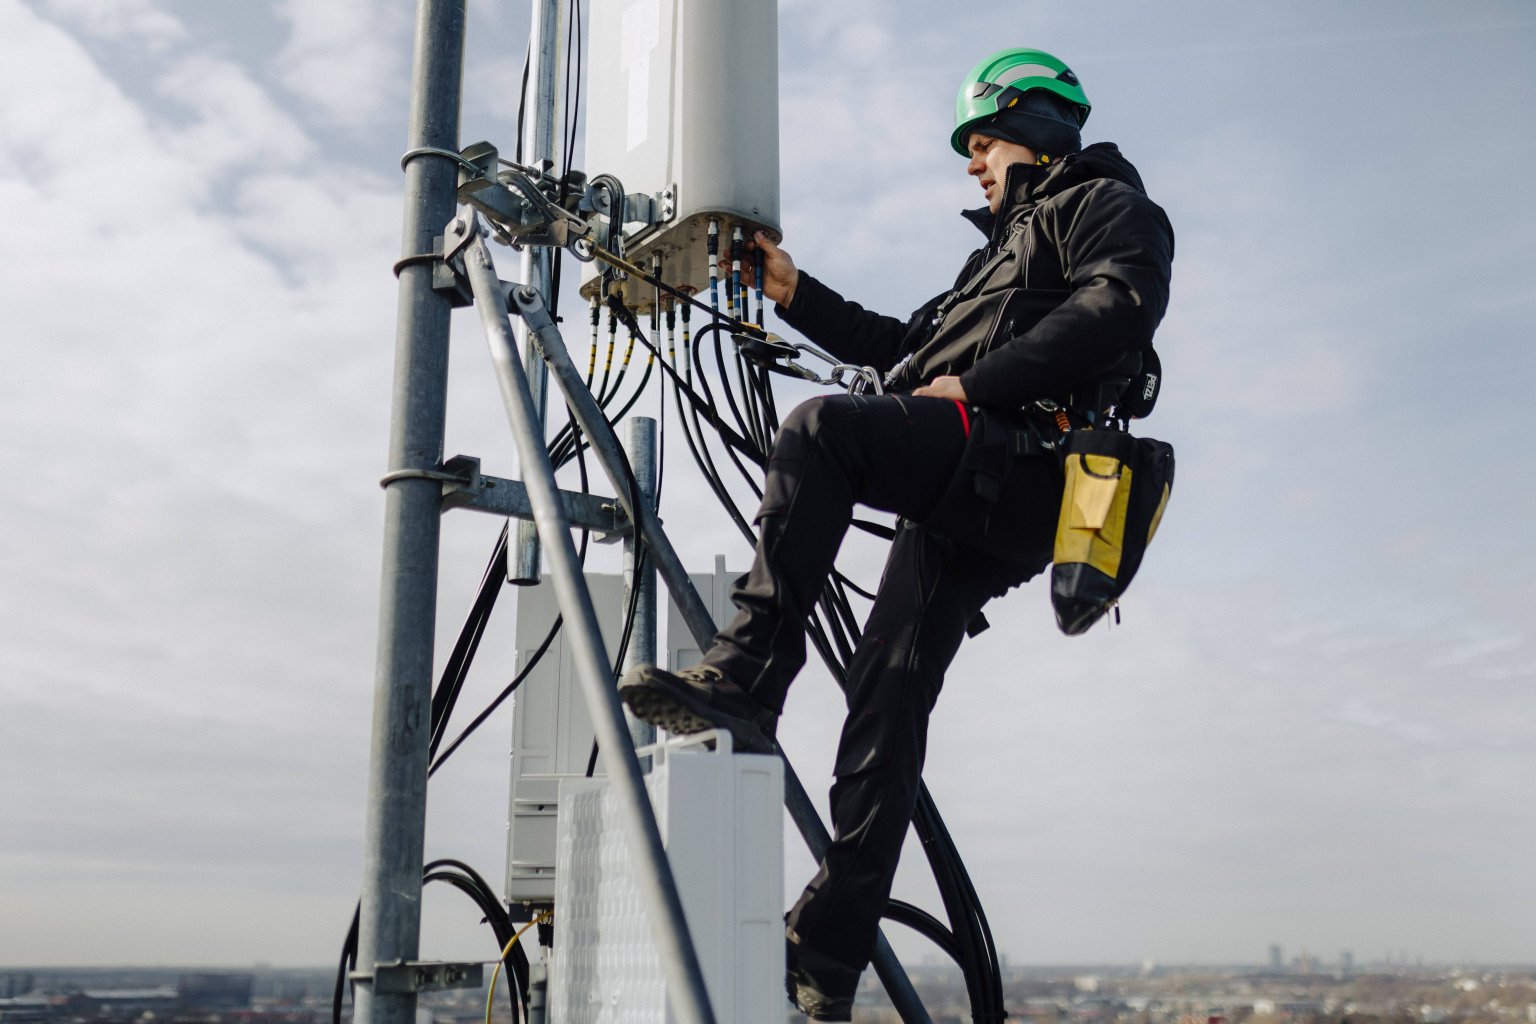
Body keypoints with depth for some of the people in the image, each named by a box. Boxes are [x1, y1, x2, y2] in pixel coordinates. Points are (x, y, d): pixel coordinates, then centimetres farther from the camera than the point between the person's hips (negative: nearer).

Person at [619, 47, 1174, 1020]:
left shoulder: (1108, 204, 11)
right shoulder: (1010, 243, 39)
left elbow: (1118, 309, -11)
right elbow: (906, 347, 32)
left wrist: (975, 387, -16)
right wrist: (796, 292, 24)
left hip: (1013, 465, -8)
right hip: (964, 507, 8)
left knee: (819, 428, -27)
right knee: (890, 699, -2)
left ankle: (742, 680, -28)